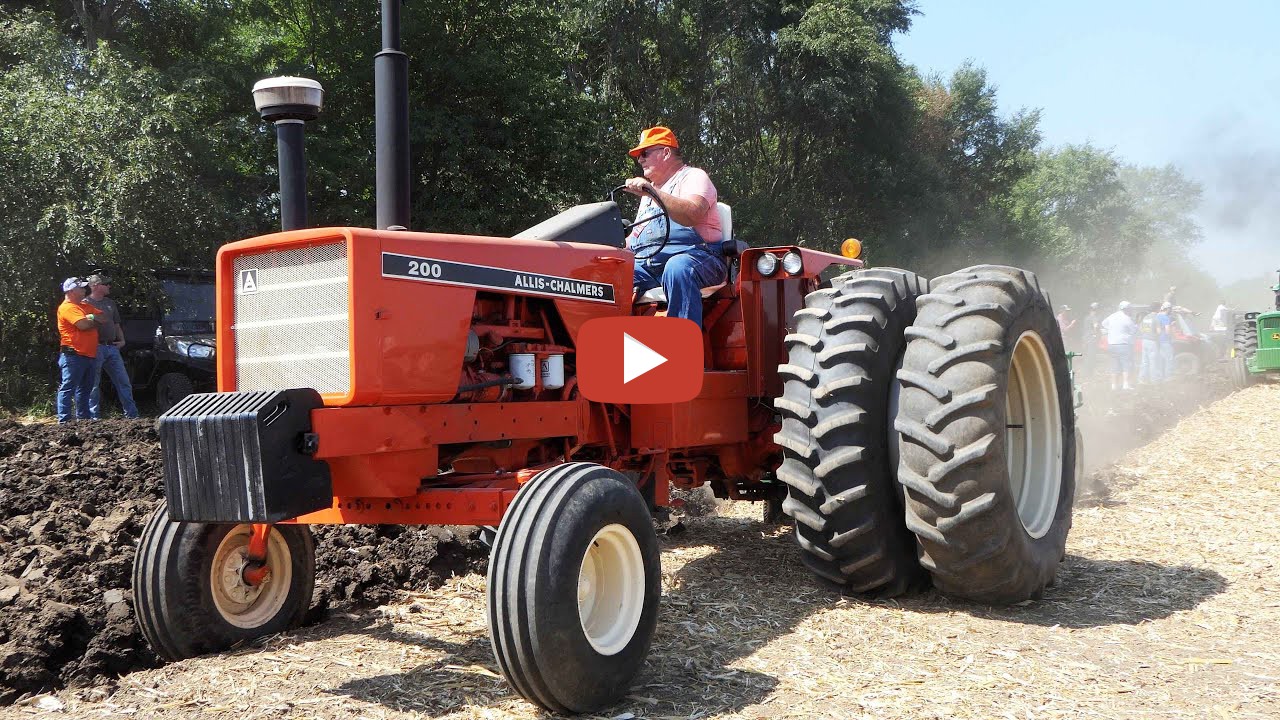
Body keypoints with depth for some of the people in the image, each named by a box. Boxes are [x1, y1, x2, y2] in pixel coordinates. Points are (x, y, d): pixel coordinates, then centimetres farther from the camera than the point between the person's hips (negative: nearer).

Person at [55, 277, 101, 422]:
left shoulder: (84, 306, 19)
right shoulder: (67, 307, -10)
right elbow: (83, 324, -23)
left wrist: (91, 318, -7)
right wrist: (94, 321, -1)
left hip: (87, 355, 10)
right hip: (73, 355, -10)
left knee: (85, 389, 15)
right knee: (68, 388, -8)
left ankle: (83, 418, 22)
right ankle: (64, 420, -9)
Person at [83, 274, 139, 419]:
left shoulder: (110, 303, 18)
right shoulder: (85, 303, -3)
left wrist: (122, 340, 12)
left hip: (112, 347, 6)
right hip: (95, 348, -6)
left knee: (124, 382, 4)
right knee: (94, 385, 1)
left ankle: (132, 414, 8)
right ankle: (94, 416, 7)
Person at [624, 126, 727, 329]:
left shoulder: (693, 176, 8)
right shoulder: (648, 191, 33)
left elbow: (692, 215, -15)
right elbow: (636, 236, 35)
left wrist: (652, 192, -19)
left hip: (691, 255, -6)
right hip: (645, 264, 7)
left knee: (677, 268, -41)